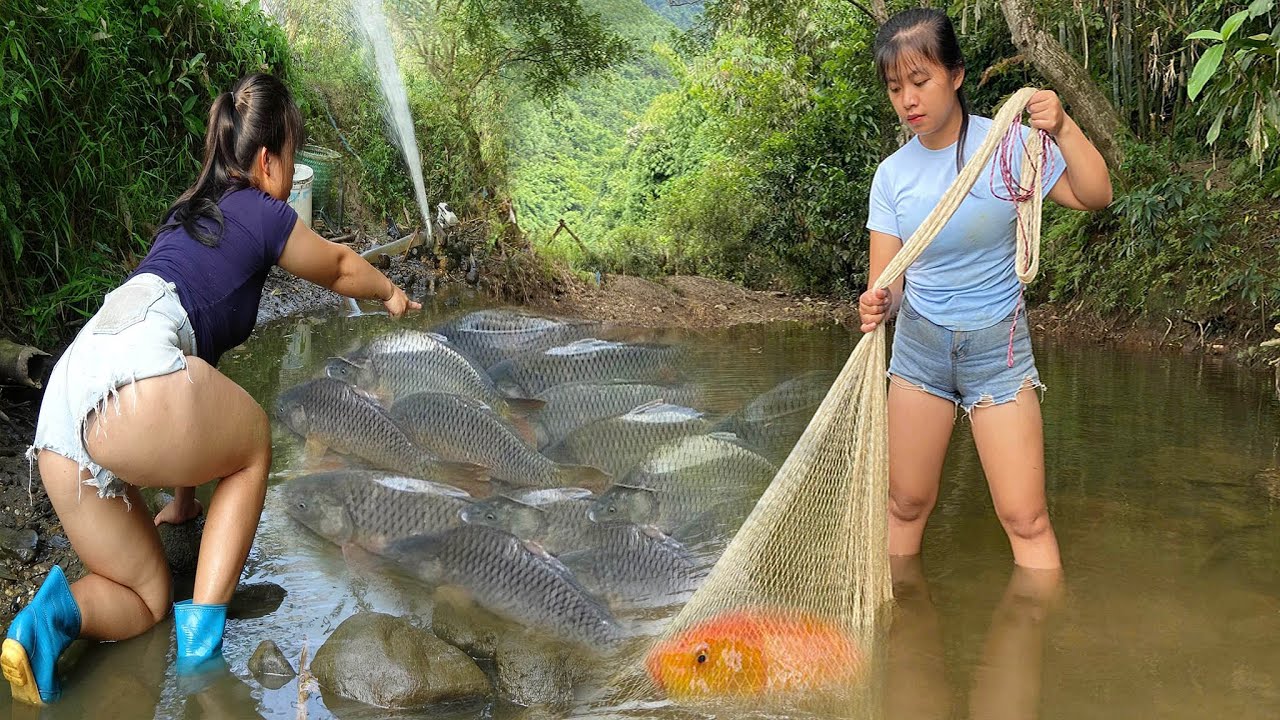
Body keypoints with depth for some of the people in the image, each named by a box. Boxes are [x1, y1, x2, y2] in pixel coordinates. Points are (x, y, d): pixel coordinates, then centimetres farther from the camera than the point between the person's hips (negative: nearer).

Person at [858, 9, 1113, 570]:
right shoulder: (892, 174, -3)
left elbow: (1095, 196, -15)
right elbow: (886, 281, -5)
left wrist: (1063, 128, -30)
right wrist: (878, 305, -28)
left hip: (998, 348, -2)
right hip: (920, 345, 3)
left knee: (1025, 519, -6)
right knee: (906, 505, 10)